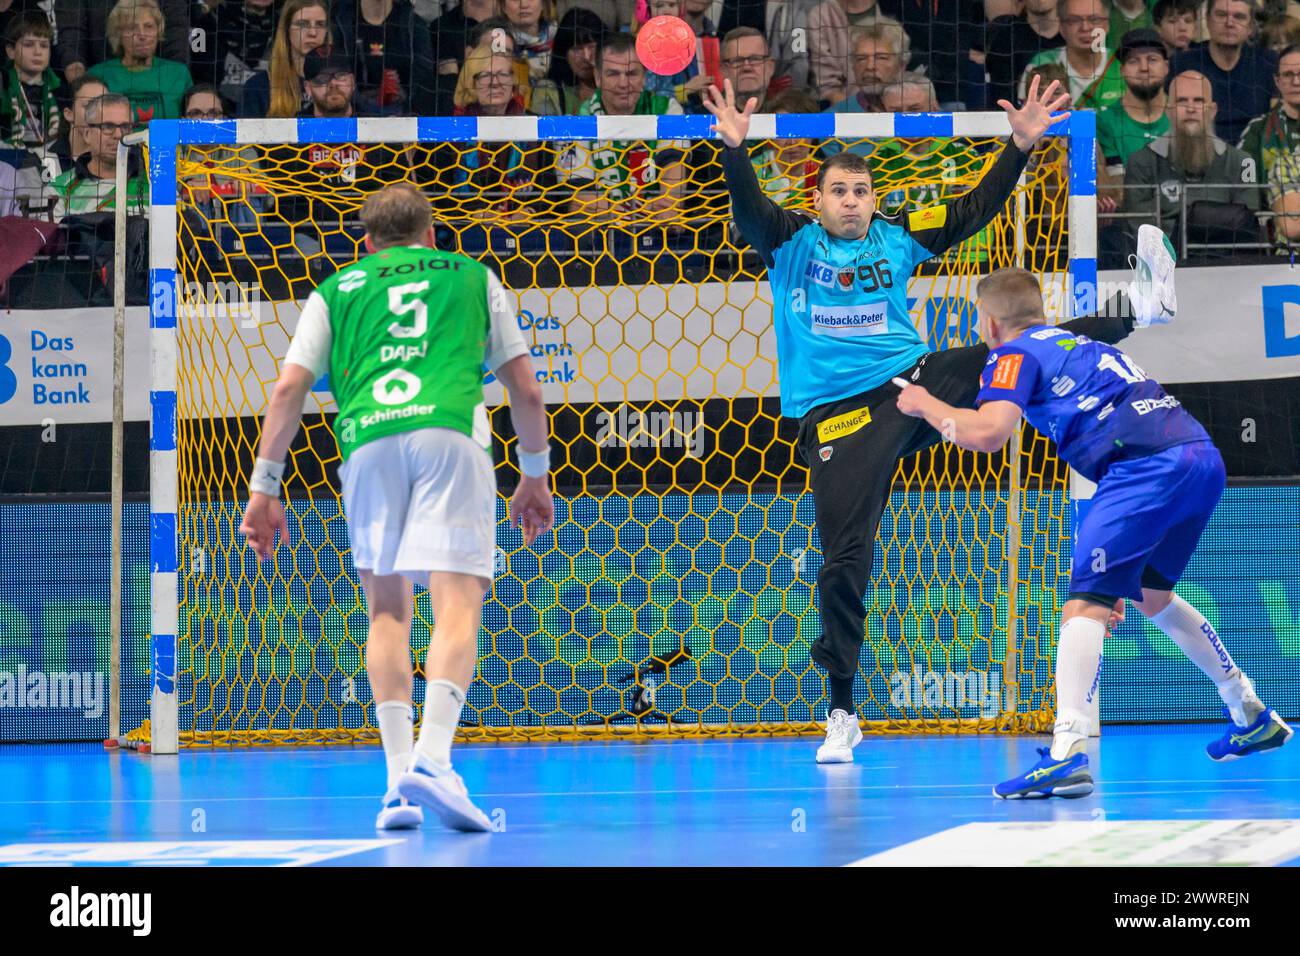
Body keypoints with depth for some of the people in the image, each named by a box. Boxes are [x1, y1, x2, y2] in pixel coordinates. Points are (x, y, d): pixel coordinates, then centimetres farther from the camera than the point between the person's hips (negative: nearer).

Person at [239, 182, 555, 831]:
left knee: (387, 609, 13)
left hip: (367, 440, 1)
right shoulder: (473, 277, 26)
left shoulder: (336, 290, 25)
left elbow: (289, 389, 14)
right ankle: (432, 759, -29)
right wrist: (535, 475, 35)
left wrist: (263, 489, 14)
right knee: (457, 603, -8)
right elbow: (526, 390, 24)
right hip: (452, 432, -1)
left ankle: (398, 777, 2)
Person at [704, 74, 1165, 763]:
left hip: (915, 381, 2)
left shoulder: (897, 239, 8)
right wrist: (735, 150, -36)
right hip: (838, 417, -2)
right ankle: (842, 714, 4)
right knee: (844, 558, -4)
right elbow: (749, 209, -17)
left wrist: (1022, 145, -1)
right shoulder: (791, 242, 0)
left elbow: (973, 211, 9)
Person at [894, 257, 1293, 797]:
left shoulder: (1015, 354, 6)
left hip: (1150, 466, -8)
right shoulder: (1076, 344, 30)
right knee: (1151, 594, 28)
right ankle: (1253, 718, 35)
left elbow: (987, 433, -8)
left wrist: (927, 405, 6)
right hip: (1204, 457, 8)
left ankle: (1067, 754, -30)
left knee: (1087, 604, -13)